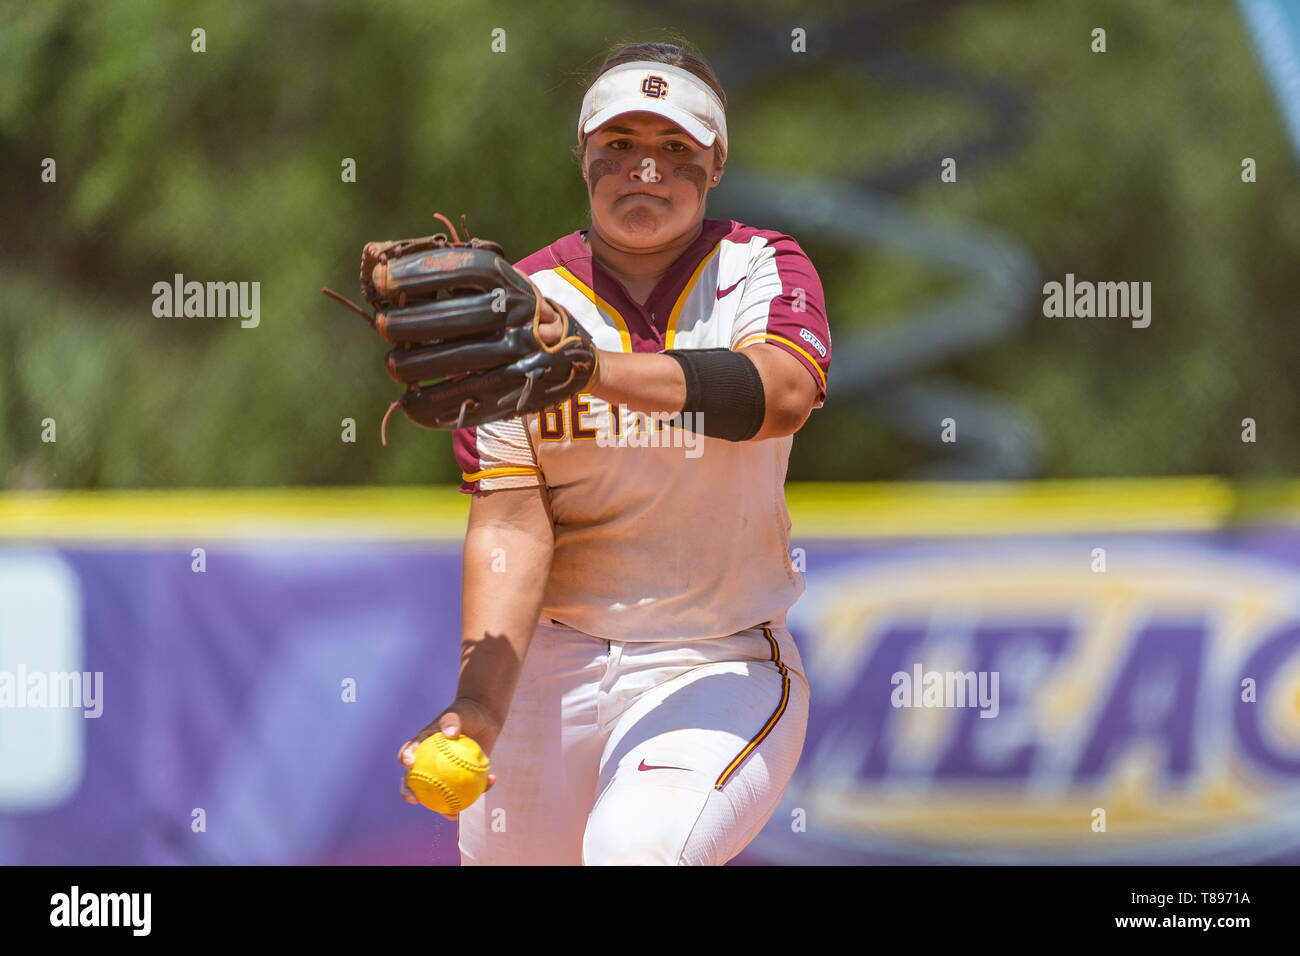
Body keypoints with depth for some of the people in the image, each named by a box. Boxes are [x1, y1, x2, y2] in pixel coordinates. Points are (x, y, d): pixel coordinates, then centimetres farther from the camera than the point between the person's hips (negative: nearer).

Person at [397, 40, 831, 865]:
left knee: (637, 851, -29)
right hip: (546, 664, 3)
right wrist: (479, 706, -27)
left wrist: (592, 368, -41)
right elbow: (510, 523, -10)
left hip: (722, 670, -3)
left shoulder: (763, 270, -2)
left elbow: (783, 392, -26)